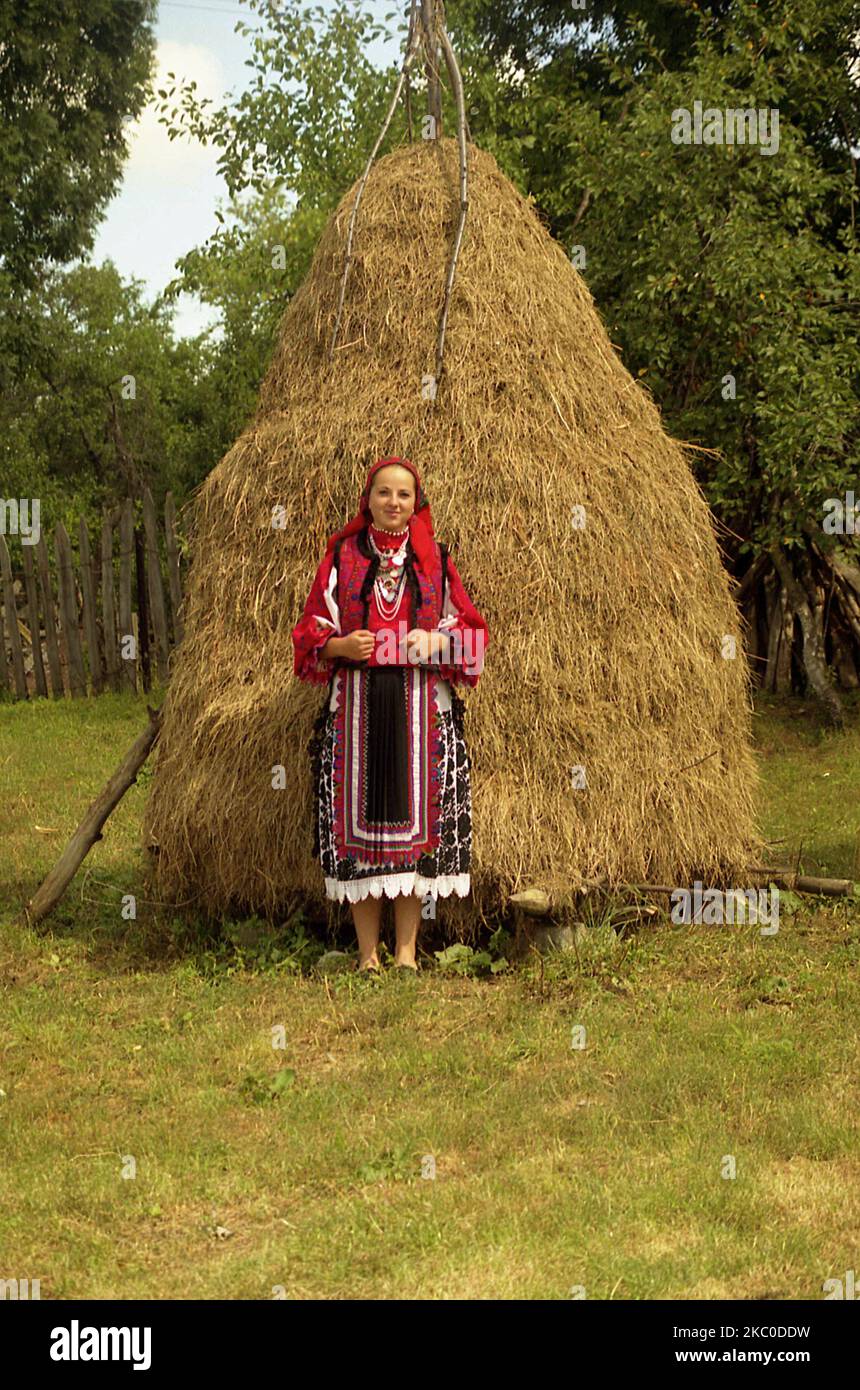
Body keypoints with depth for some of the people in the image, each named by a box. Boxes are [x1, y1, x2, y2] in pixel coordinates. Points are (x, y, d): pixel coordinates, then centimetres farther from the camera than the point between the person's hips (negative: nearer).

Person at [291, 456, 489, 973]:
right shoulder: (341, 556, 8)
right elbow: (311, 634, 8)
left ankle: (407, 950, 11)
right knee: (358, 820, -1)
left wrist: (437, 640, -9)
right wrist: (342, 646, -13)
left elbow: (471, 630, 11)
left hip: (422, 707, 1)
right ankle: (368, 953, 9)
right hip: (355, 709, 0)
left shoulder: (434, 559, 9)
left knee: (416, 819, 1)